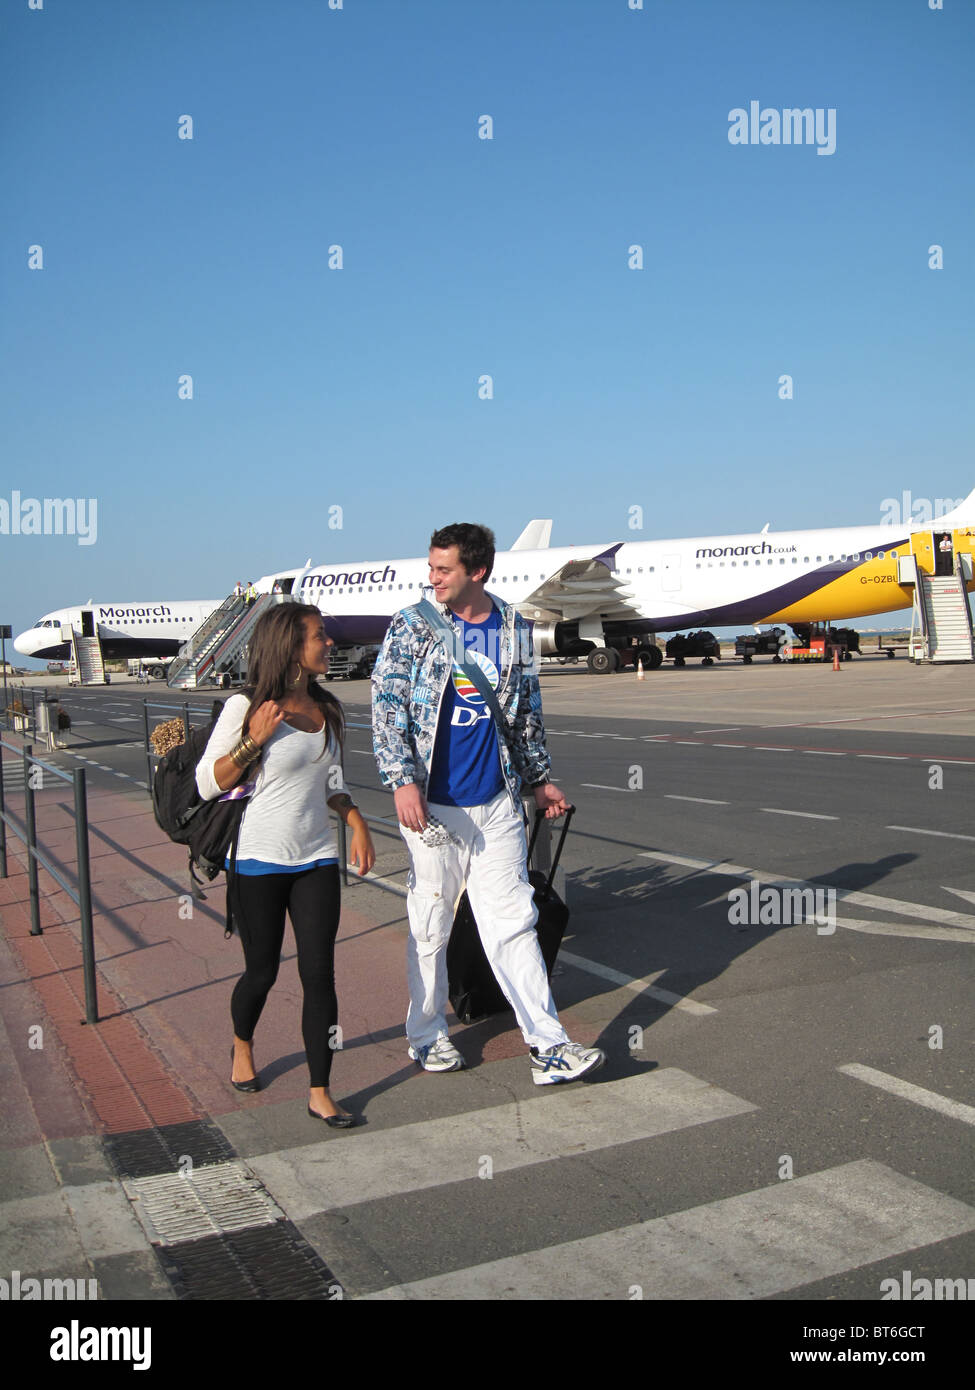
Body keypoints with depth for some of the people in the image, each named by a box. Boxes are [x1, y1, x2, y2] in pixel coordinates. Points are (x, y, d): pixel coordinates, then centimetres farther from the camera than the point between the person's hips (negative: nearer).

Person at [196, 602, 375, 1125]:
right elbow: (207, 784, -8)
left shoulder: (327, 711, 8)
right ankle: (242, 1047, 42)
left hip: (316, 860, 4)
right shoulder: (245, 707, -11)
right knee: (262, 971, 10)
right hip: (259, 861, -4)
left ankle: (320, 1094, 9)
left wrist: (356, 821, 2)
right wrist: (253, 741, -21)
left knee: (319, 973, -1)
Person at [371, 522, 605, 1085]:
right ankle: (428, 1035, 26)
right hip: (432, 805, -2)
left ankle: (549, 1048, 4)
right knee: (430, 926, 8)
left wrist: (540, 777, 20)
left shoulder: (515, 628, 6)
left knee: (513, 922, 2)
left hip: (497, 803, 2)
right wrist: (403, 779, -17)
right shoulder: (412, 626, -2)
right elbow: (387, 706, -6)